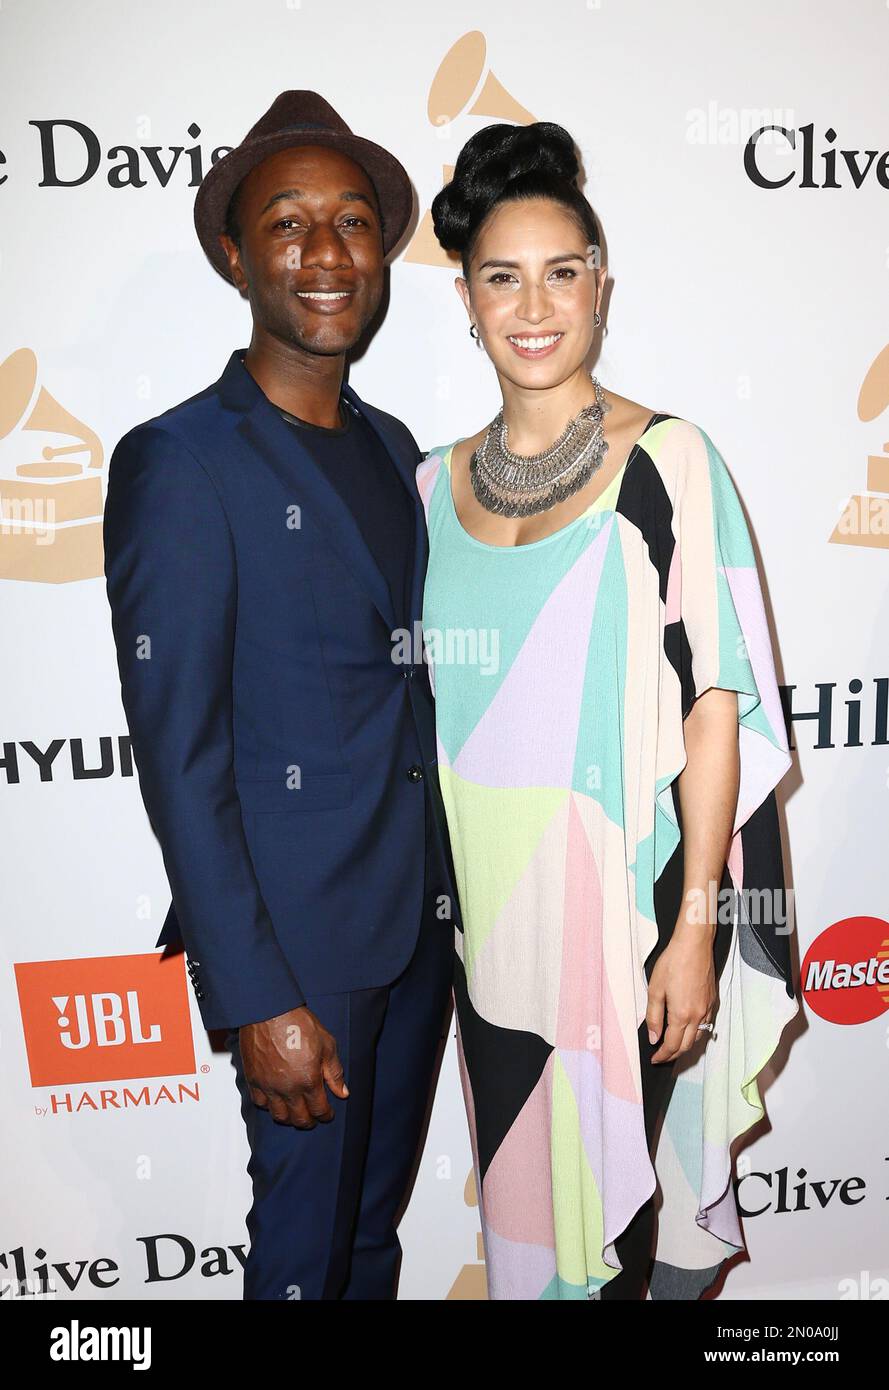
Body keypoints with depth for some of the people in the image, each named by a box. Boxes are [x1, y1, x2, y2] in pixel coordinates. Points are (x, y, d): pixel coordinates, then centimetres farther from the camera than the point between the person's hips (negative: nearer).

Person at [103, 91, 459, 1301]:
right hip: (297, 932, -6)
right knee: (307, 1237, 15)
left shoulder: (392, 447, 8)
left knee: (380, 1220, 23)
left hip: (421, 914, 6)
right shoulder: (177, 462, -14)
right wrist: (258, 998, -16)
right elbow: (178, 754, -16)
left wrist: (446, 891, 12)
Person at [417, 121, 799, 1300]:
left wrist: (696, 927, -13)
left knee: (637, 1169, 12)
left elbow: (716, 704, -10)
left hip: (630, 904, -4)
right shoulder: (437, 483, 5)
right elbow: (429, 706, 10)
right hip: (491, 908, 4)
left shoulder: (668, 461, -9)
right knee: (527, 1174, 20)